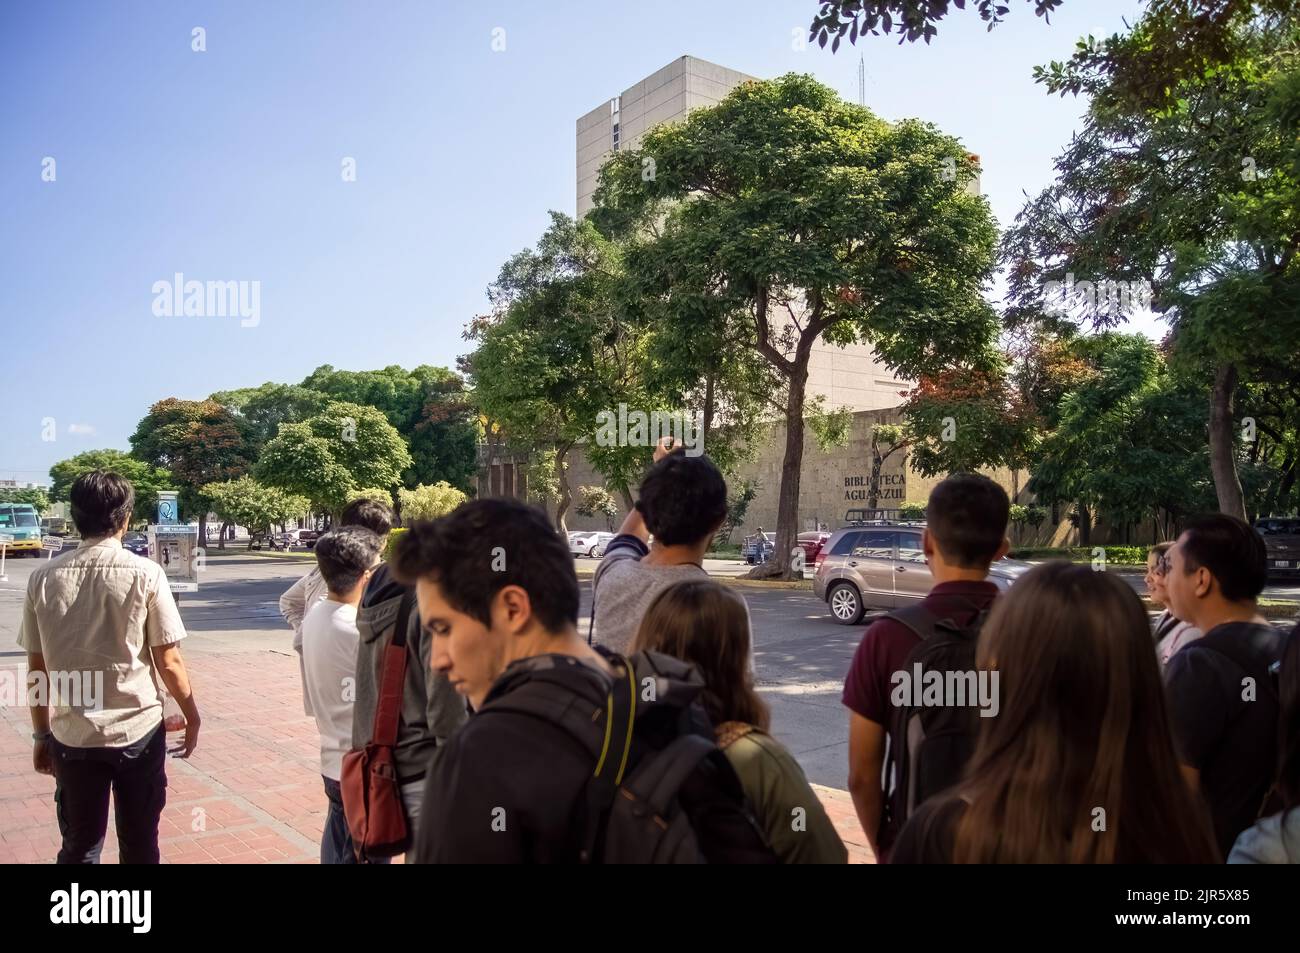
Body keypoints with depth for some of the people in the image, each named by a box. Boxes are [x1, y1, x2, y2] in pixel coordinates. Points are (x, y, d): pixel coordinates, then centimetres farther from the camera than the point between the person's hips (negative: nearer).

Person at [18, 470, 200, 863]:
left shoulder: (44, 578, -3)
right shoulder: (144, 573, -12)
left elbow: (37, 669, 2)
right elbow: (169, 662, -9)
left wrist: (41, 734, 14)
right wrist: (192, 715, 6)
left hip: (72, 736, 3)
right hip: (138, 730, -2)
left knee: (79, 847, 18)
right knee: (139, 844, 14)